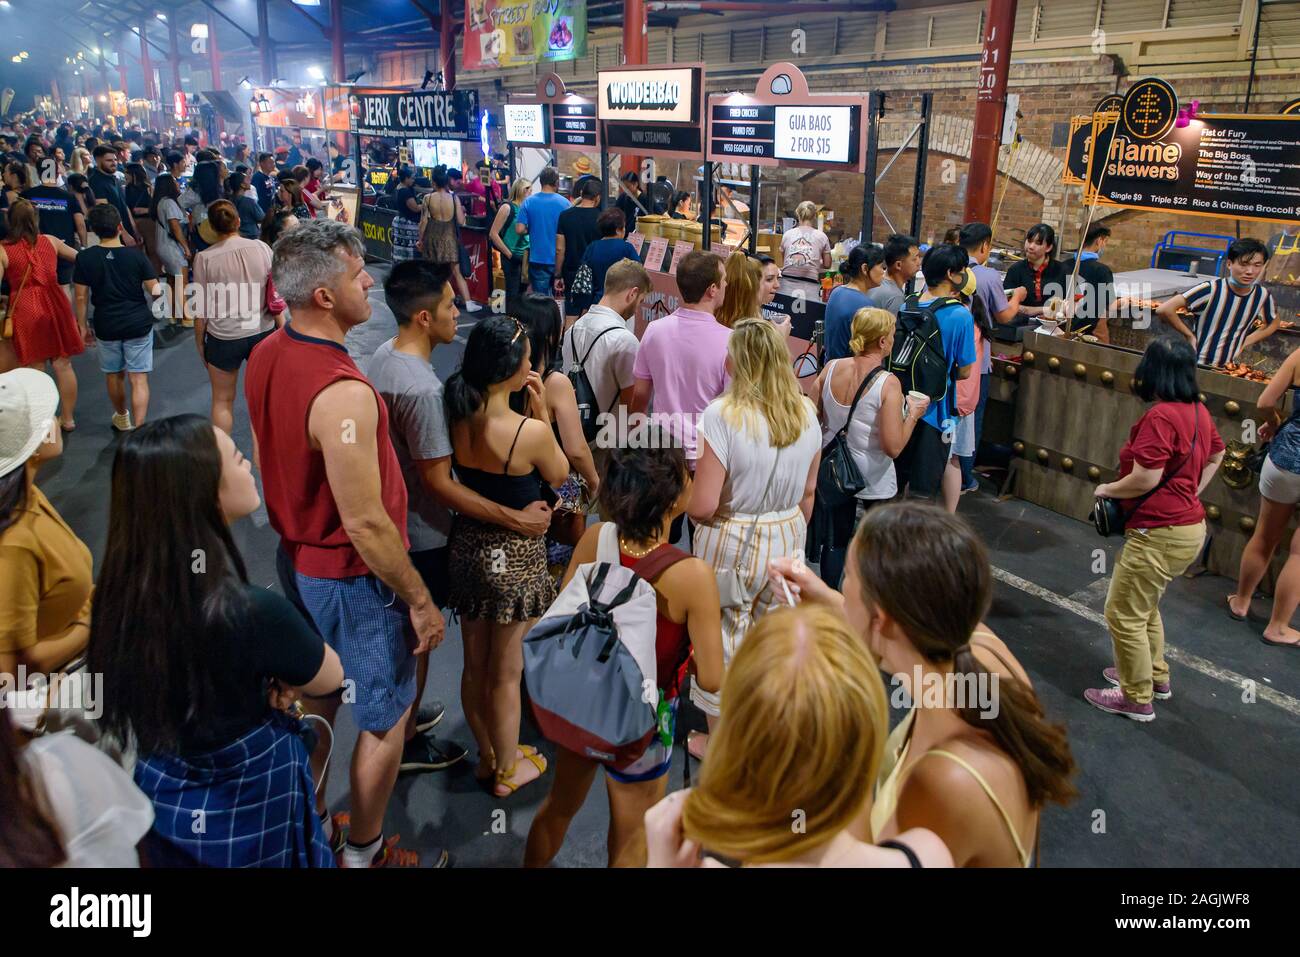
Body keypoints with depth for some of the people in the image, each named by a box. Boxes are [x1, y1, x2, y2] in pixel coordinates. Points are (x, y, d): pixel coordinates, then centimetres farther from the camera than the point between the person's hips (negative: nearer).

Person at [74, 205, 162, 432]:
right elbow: (154, 289, -3)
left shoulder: (85, 258, -6)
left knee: (114, 375, 21)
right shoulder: (136, 254, -10)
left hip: (106, 326, 2)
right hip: (138, 323, -2)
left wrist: (83, 326, 8)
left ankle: (122, 418, 41)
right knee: (139, 378, -1)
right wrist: (161, 288, 19)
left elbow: (81, 297, -3)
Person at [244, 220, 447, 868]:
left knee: (318, 697, 27)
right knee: (387, 715, 13)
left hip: (296, 556, 9)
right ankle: (364, 854, 32)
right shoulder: (343, 394, -32)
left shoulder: (265, 357, -3)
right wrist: (420, 600, -17)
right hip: (352, 577, -9)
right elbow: (366, 524, -28)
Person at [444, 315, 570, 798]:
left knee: (475, 664, 21)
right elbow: (559, 474, -6)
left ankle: (487, 756, 41)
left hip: (467, 543, 6)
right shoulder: (531, 432, -26)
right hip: (514, 553, -6)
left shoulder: (456, 418, -10)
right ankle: (508, 770, 33)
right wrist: (541, 412, -8)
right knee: (505, 671, 13)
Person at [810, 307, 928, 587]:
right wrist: (912, 414, -7)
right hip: (873, 479, -4)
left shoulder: (830, 368, -9)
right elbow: (893, 447, -23)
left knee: (835, 540, 17)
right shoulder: (887, 383, -22)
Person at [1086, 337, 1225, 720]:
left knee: (1123, 614, 3)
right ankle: (1155, 675, 40)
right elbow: (1216, 456, 23)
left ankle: (1137, 698, 14)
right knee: (1144, 607, 26)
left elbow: (1145, 479, -26)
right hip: (1189, 526, 10)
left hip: (1159, 534, -10)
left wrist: (1107, 489, -8)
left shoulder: (1160, 417, -23)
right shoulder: (1198, 411, 6)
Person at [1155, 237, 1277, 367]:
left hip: (1229, 368, 5)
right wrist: (1189, 335, -16)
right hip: (1196, 365, -4)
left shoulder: (1262, 295, -3)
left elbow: (1275, 323, 19)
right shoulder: (1211, 290, -19)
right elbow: (1164, 310, -26)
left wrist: (1246, 342, 5)